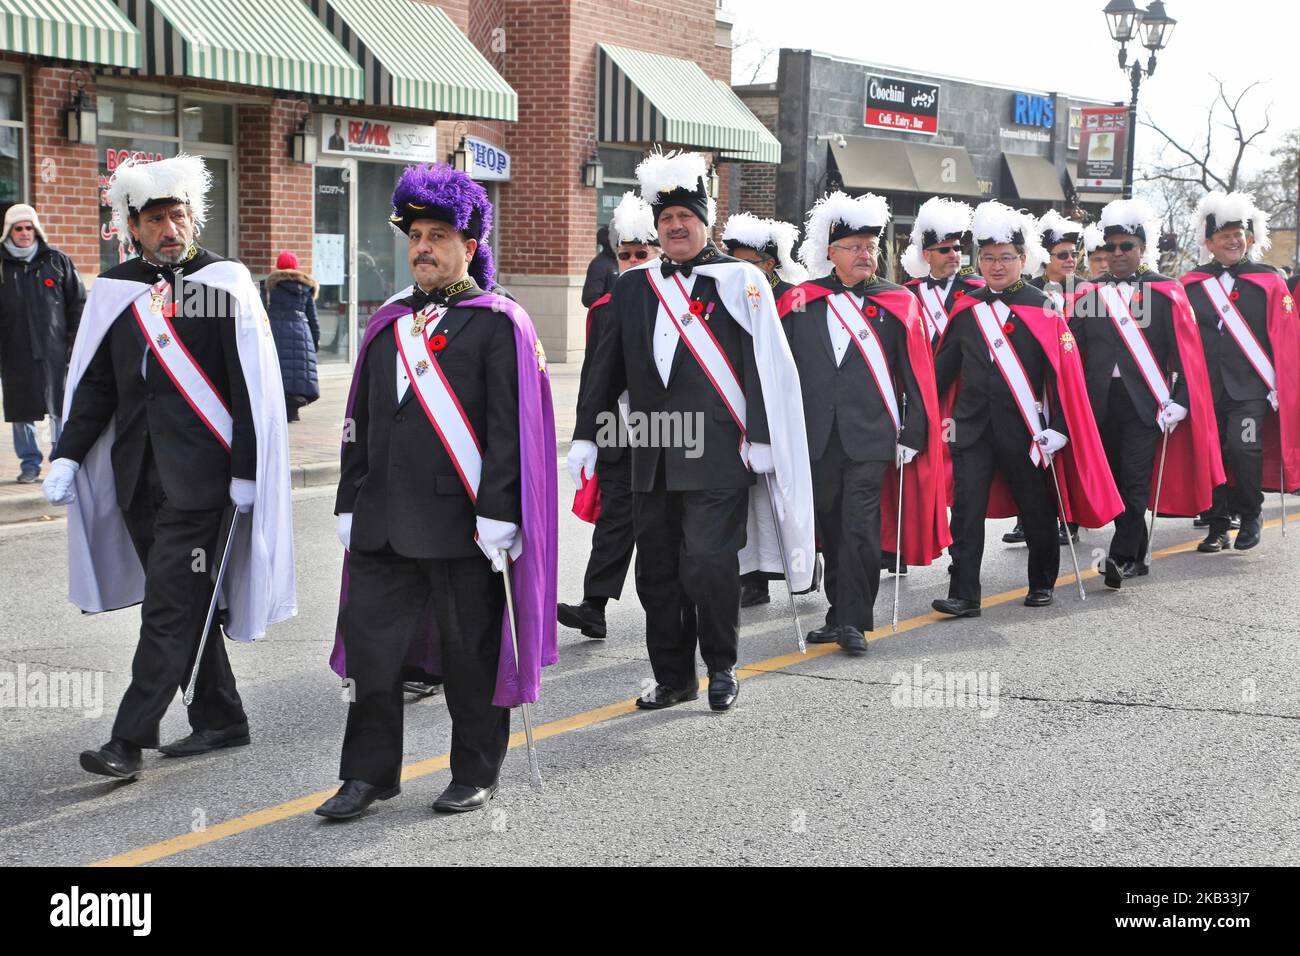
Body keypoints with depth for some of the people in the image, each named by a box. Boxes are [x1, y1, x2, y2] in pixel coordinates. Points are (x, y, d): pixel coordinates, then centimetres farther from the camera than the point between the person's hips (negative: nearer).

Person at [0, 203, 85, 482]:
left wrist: (75, 342, 1)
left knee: (61, 408, -1)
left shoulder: (57, 261, 7)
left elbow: (77, 302, 8)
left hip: (54, 351, -1)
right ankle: (29, 463, 16)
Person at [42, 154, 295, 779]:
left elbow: (254, 386, -7)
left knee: (171, 607, -6)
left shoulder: (226, 282, -4)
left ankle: (129, 741, -2)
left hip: (200, 475, -6)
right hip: (137, 475, 6)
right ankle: (220, 720, 27)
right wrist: (68, 456, 4)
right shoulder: (114, 289, 9)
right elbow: (93, 383, 14)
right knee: (186, 601, 14)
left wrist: (246, 470, -11)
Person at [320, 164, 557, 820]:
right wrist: (350, 505, 12)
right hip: (385, 521, 5)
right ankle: (370, 773, 18)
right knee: (369, 639, 4)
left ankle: (477, 773, 21)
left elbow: (510, 428, -10)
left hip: (463, 523, -5)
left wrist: (496, 517, -16)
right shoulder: (388, 322, 13)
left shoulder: (499, 324, -4)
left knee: (470, 653, 5)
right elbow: (362, 421, 16)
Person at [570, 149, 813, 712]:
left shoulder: (741, 280, 1)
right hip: (653, 458, 5)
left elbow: (767, 365, -4)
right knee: (657, 572, 8)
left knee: (708, 564, -9)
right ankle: (673, 676, 22)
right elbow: (607, 368, 16)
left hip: (717, 455, -5)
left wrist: (761, 439, -10)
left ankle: (721, 668, 13)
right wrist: (585, 435, 12)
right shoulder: (632, 287, 13)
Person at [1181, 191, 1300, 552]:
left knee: (1243, 448, -16)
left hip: (1250, 387, -2)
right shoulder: (1190, 285, 7)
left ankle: (1250, 515, 7)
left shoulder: (1269, 282, 3)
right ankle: (1218, 526, 19)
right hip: (1205, 387, 2)